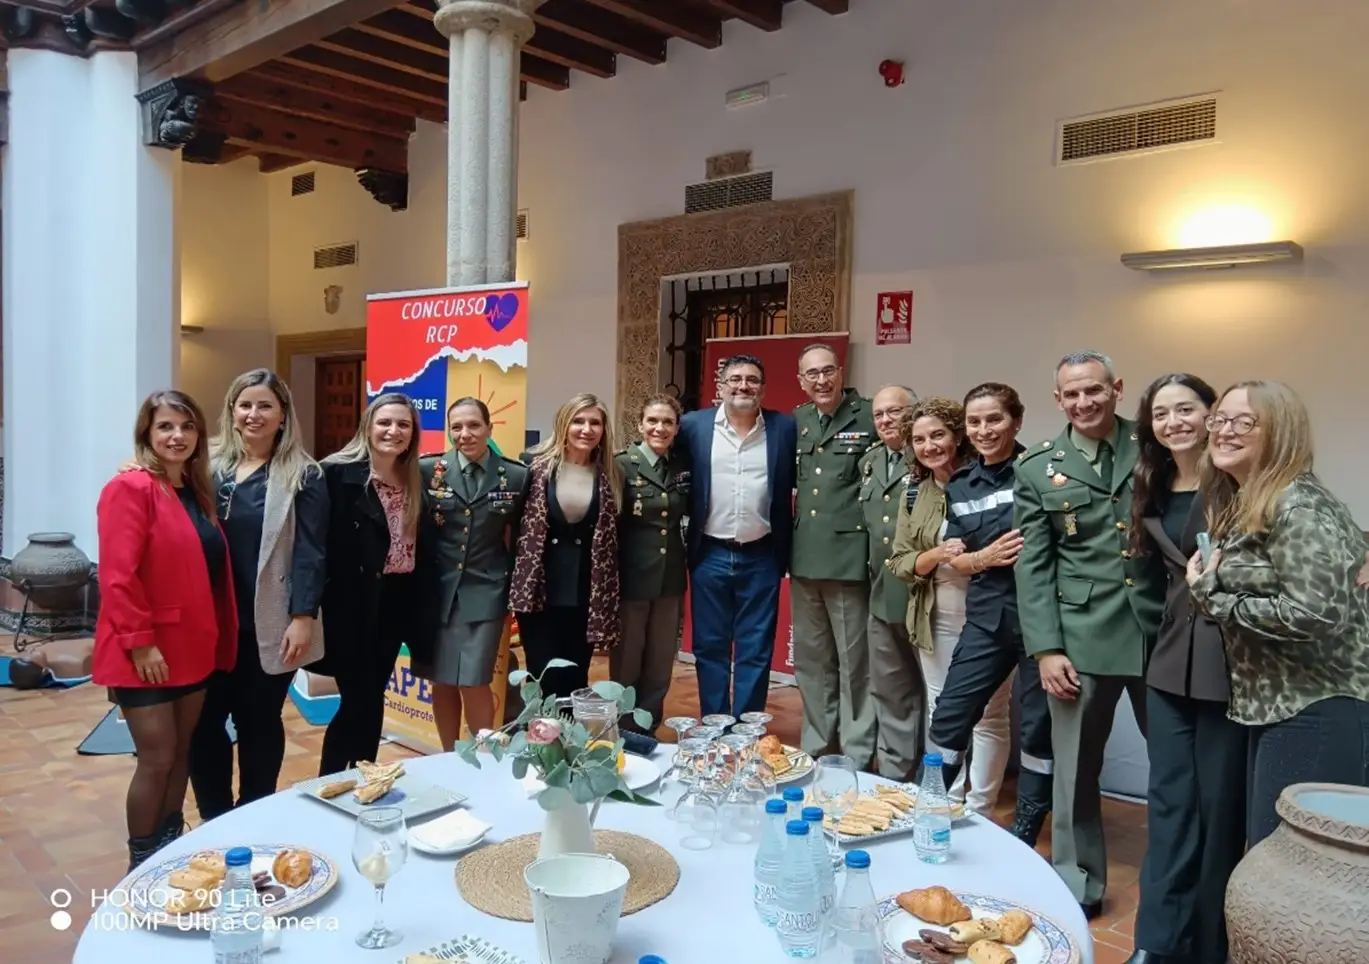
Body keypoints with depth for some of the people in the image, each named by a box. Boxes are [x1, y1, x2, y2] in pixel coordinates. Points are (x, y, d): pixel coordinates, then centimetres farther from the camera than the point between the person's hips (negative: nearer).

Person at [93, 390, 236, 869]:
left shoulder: (196, 491, 11)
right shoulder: (130, 488, -14)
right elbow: (118, 576, -19)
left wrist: (218, 637, 12)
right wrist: (140, 642, -20)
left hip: (193, 647, 8)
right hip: (146, 653, -8)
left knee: (182, 752, 16)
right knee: (156, 758, -1)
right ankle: (142, 865, 17)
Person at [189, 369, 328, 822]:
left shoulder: (302, 475, -3)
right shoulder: (210, 465, 6)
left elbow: (310, 552, -8)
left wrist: (303, 617, -13)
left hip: (269, 623, -3)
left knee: (259, 722, 10)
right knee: (204, 720, 7)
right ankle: (213, 820, 26)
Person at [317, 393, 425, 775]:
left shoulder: (415, 481, 8)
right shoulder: (337, 473, -11)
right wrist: (319, 603, -17)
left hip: (395, 603, 6)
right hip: (351, 604, -6)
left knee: (373, 700, 14)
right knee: (359, 701, -1)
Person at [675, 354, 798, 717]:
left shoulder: (785, 428, 0)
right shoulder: (693, 425, 0)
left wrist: (788, 549, 0)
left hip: (761, 557, 0)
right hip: (710, 555, 1)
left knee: (756, 651, 7)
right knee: (709, 647, 9)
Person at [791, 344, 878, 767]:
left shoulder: (868, 417, -7)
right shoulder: (795, 422, 10)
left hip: (849, 556, -5)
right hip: (803, 557, 6)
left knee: (855, 661, 3)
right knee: (811, 660, 15)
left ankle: (857, 756, 16)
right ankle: (816, 746, 29)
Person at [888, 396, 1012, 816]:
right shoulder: (914, 494, 4)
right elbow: (899, 563, 2)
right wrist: (936, 555, -17)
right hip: (936, 620, 4)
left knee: (989, 716, 5)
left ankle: (979, 811, 19)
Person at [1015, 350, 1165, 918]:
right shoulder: (1037, 470, 4)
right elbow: (1033, 567, 2)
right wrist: (1045, 648, -5)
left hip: (1161, 631, 1)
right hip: (1081, 636, 0)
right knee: (1076, 768, 7)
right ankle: (1077, 886, 24)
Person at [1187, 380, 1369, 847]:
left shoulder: (1299, 506, -16)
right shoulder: (1239, 506, 12)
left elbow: (1315, 615, -26)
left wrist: (1213, 597, -17)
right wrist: (1210, 588, 2)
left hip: (1318, 713, -9)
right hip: (1273, 707, 9)